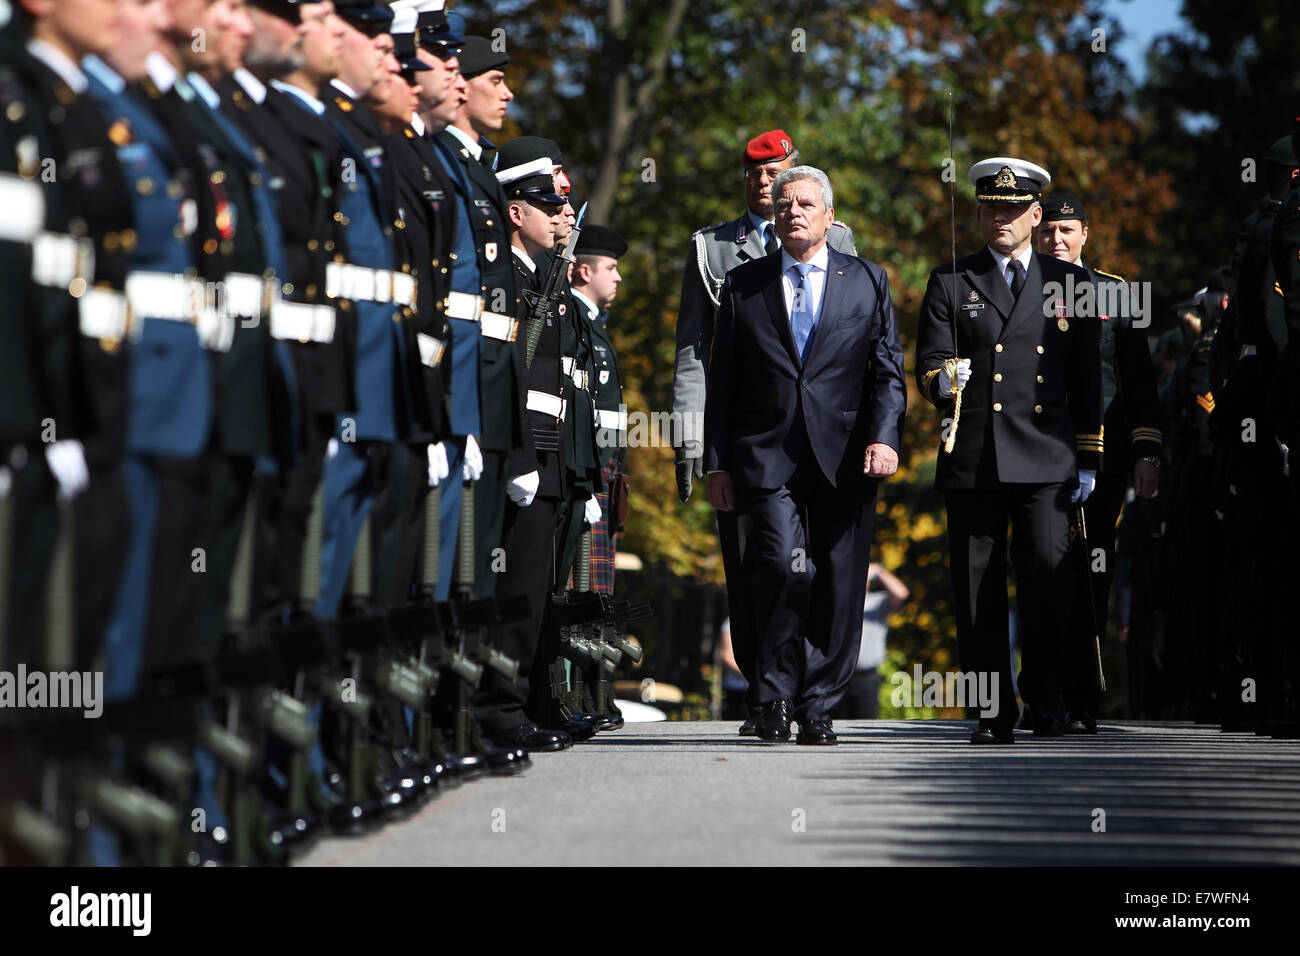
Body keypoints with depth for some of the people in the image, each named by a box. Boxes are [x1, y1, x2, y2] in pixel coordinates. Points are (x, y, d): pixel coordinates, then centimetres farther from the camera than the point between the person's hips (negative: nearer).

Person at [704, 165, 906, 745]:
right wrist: (718, 463, 6)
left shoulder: (868, 281, 13)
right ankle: (775, 696, 0)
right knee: (788, 567, -17)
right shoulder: (742, 285, 12)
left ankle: (817, 707, 11)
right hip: (769, 457, -1)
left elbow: (888, 369, 7)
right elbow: (722, 381, 12)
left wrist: (884, 436, -8)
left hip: (846, 458, 1)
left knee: (838, 583, -1)